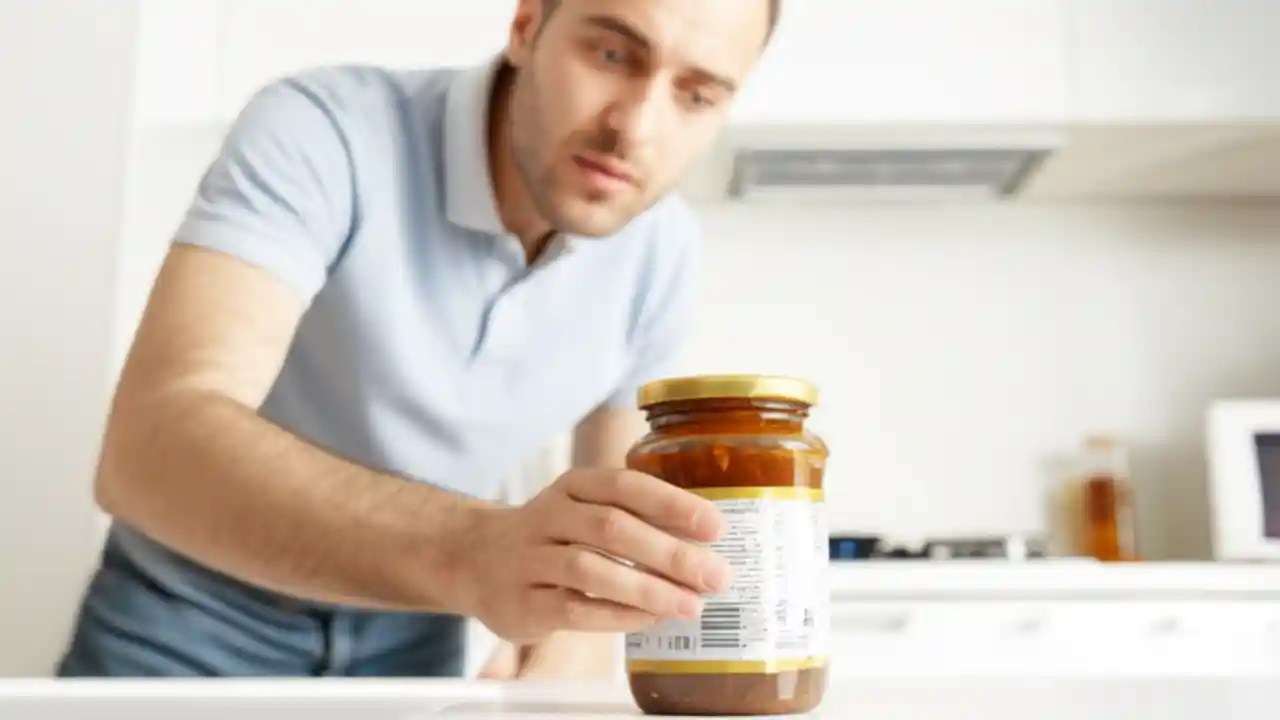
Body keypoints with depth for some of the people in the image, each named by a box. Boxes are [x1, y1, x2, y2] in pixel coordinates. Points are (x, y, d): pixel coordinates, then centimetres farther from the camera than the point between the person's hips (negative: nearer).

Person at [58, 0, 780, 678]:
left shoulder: (663, 250, -13)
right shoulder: (321, 130, -26)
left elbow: (619, 511, -2)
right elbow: (152, 444, -38)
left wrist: (562, 663, -21)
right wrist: (471, 553, -53)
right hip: (188, 617, -2)